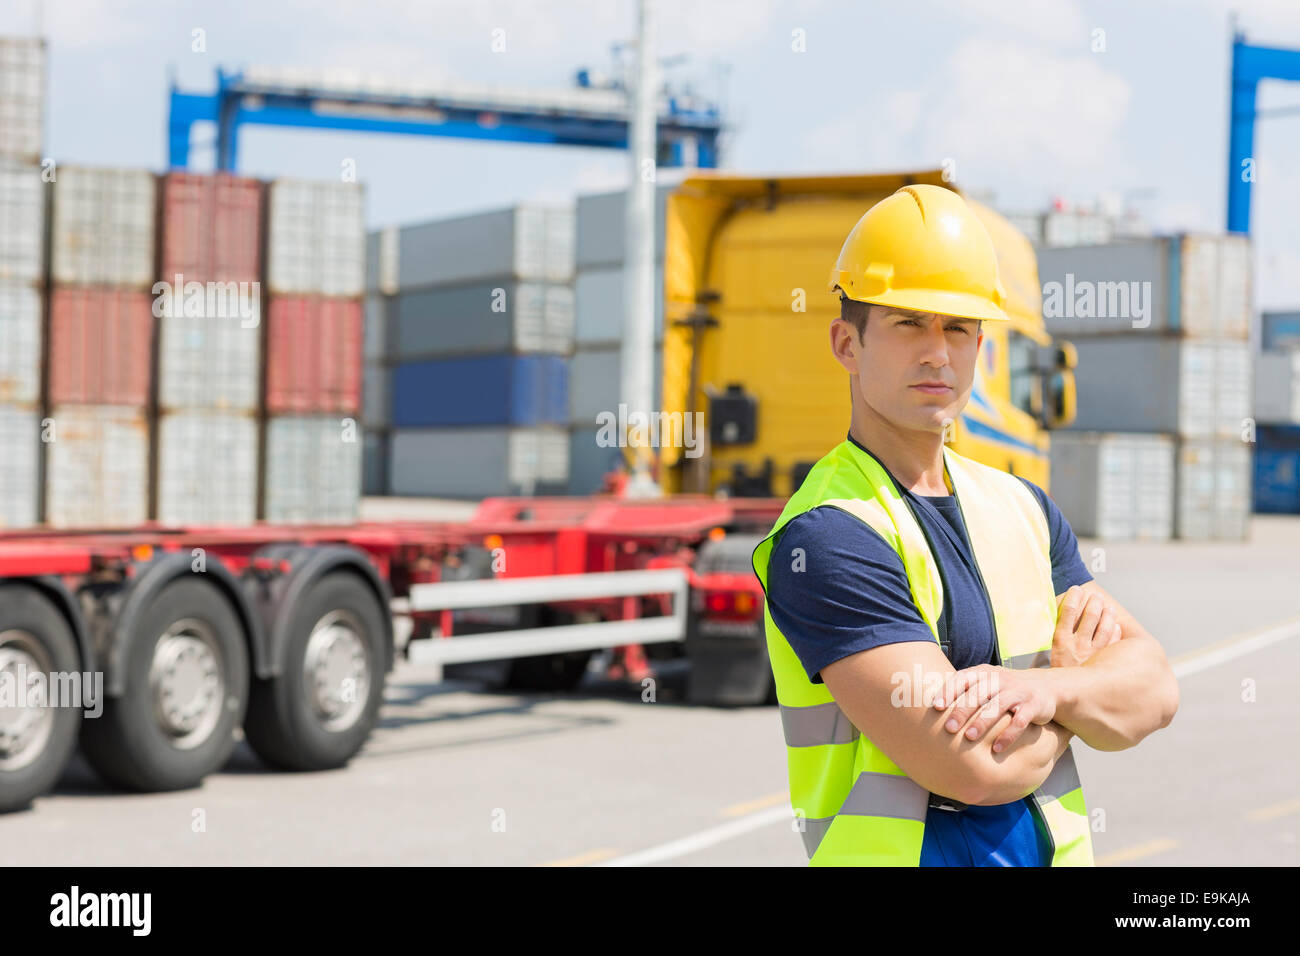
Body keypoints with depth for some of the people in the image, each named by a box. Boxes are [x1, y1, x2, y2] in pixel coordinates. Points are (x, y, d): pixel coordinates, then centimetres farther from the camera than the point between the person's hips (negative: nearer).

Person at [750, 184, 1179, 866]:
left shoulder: (1021, 508, 8)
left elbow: (1154, 693, 1)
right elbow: (974, 766, -21)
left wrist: (1044, 689, -18)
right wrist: (1079, 669, -5)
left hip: (1056, 850, 6)